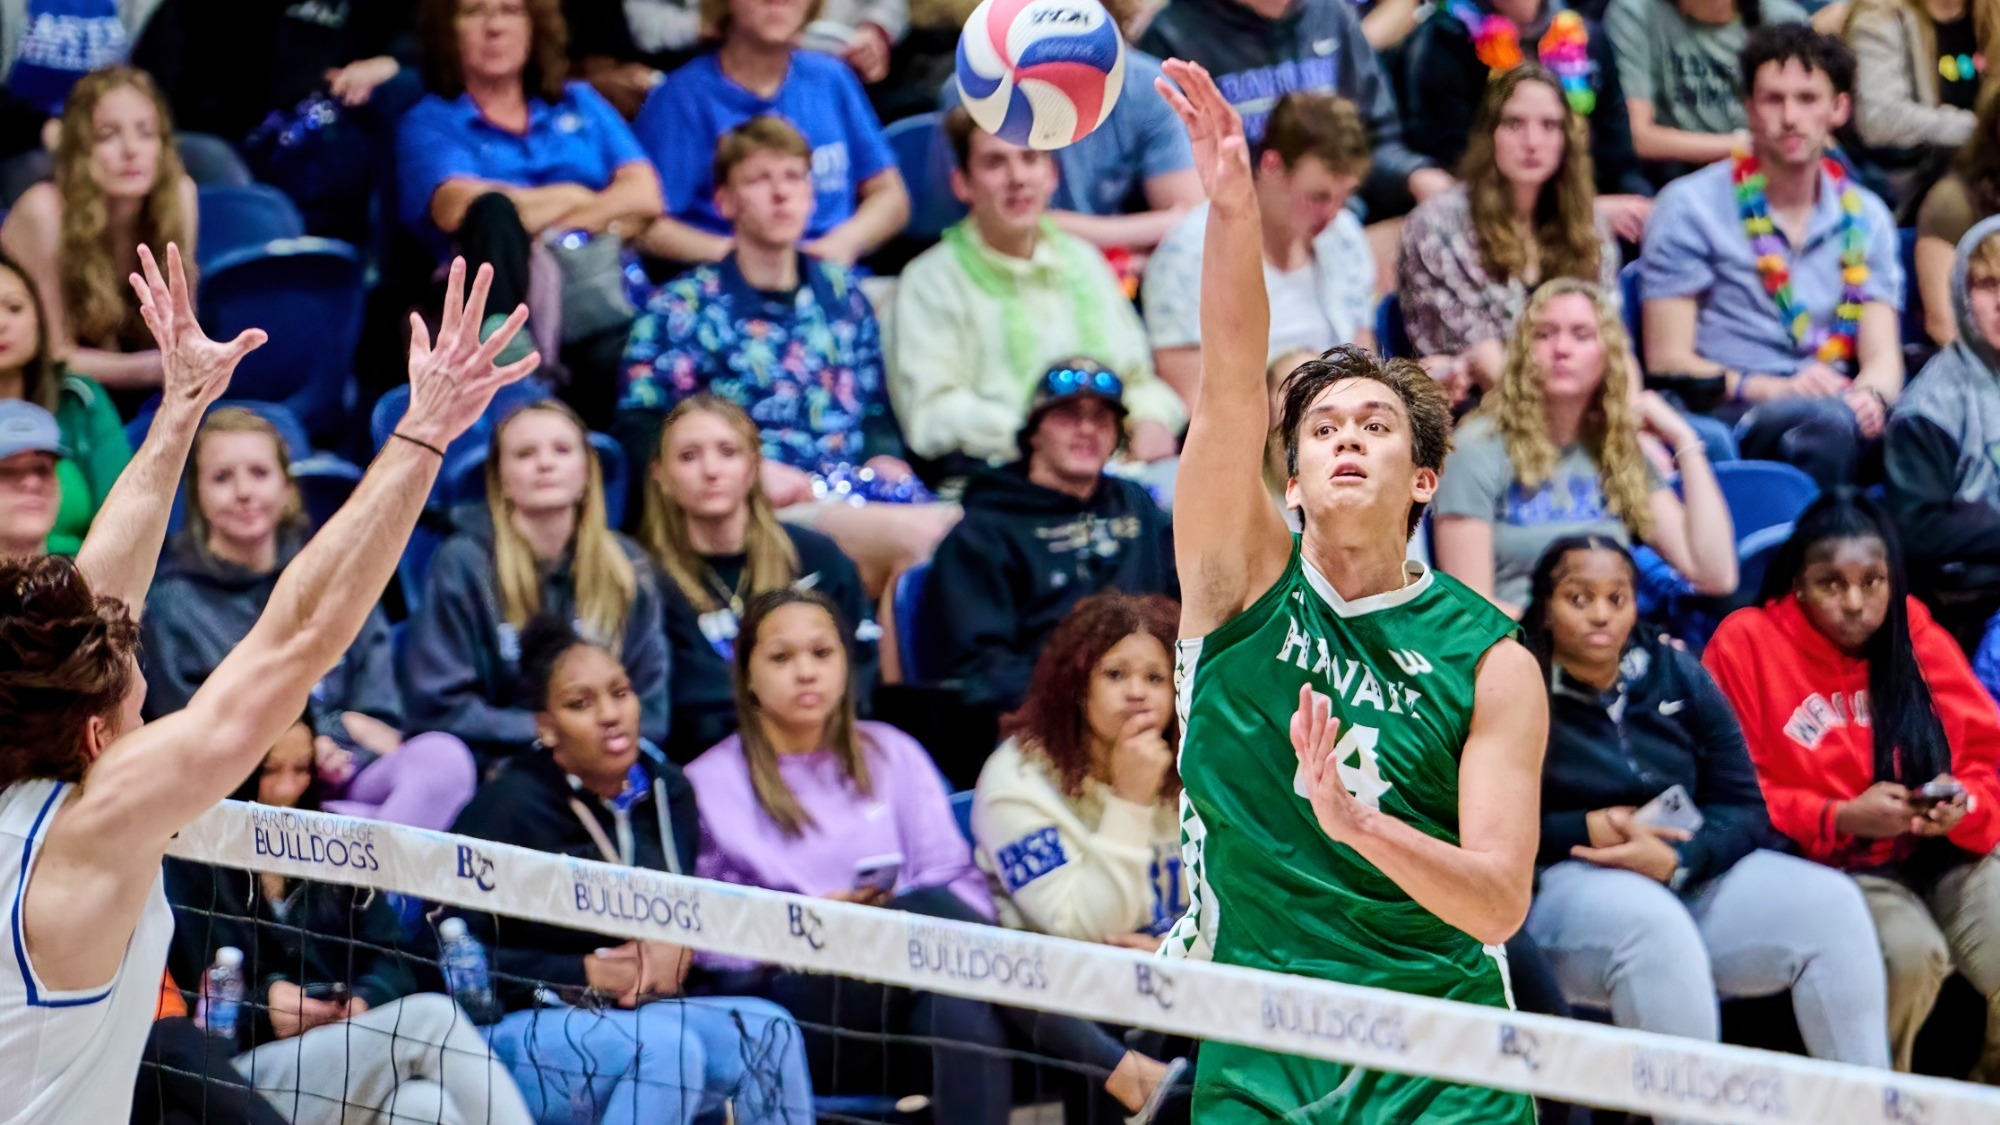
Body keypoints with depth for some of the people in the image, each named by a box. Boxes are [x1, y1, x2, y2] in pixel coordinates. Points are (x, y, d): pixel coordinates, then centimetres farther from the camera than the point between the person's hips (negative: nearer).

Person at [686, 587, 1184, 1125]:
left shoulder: (892, 754, 20)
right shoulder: (710, 784, 11)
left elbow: (958, 879, 9)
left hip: (911, 1012, 3)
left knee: (961, 1004, -37)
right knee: (930, 911, -32)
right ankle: (1123, 1073, -36)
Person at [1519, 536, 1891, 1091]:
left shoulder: (1677, 676, 11)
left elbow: (1745, 809, 6)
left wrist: (1676, 861, -14)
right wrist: (1587, 830, -19)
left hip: (1691, 874, 5)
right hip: (1566, 881, -5)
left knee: (1828, 901, -16)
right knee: (1652, 922, -38)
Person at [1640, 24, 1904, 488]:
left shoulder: (1865, 218, 19)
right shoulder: (1692, 207, 5)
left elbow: (1882, 354, 10)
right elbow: (1668, 361, 0)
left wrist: (1871, 394, -16)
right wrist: (1773, 390, -16)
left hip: (1834, 410, 3)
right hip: (1726, 413, -3)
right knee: (1827, 420, -38)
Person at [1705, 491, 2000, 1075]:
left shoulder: (1918, 637, 6)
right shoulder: (1747, 643, -4)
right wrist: (1841, 819, -16)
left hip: (1943, 852, 4)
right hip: (1832, 866, -3)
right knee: (1912, 952, -33)